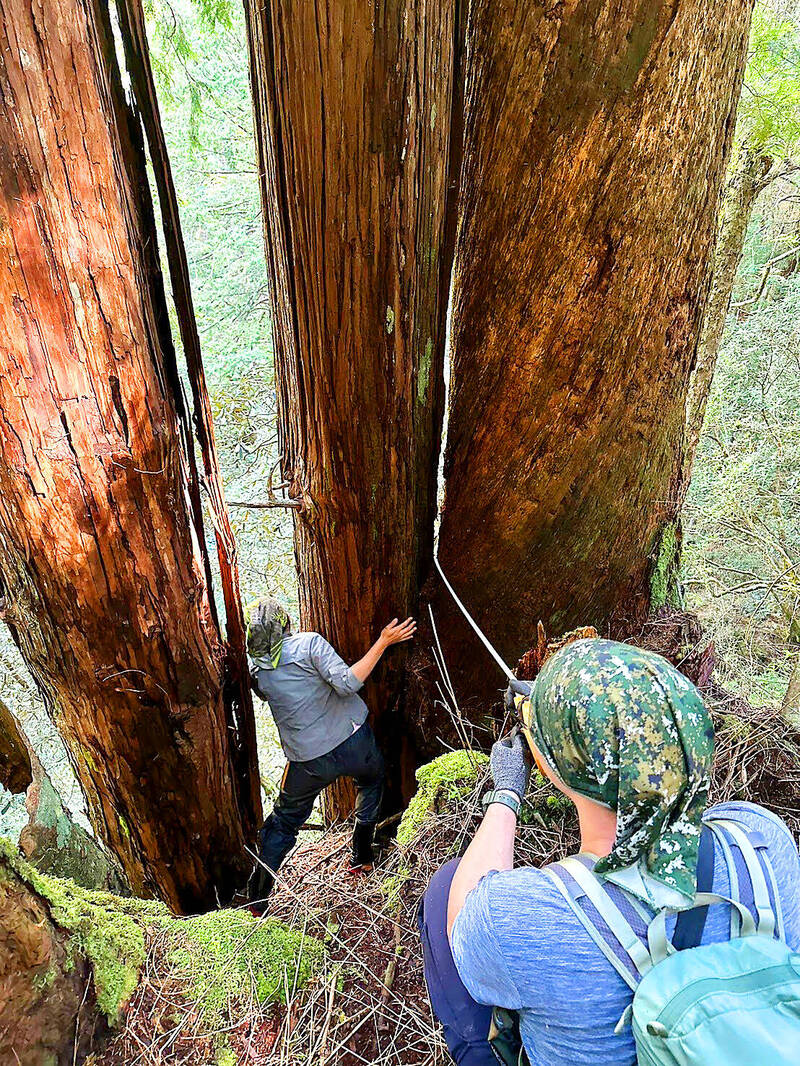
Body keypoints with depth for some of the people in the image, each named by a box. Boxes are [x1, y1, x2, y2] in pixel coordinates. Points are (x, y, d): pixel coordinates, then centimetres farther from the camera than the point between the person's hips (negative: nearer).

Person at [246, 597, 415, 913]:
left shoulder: (256, 670, -3)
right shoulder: (309, 642, -14)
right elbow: (347, 683, -24)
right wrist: (383, 642, -21)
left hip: (309, 762, 2)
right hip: (354, 742, -1)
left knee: (284, 821, 21)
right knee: (371, 783, 31)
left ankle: (257, 900, 28)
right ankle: (362, 859, 37)